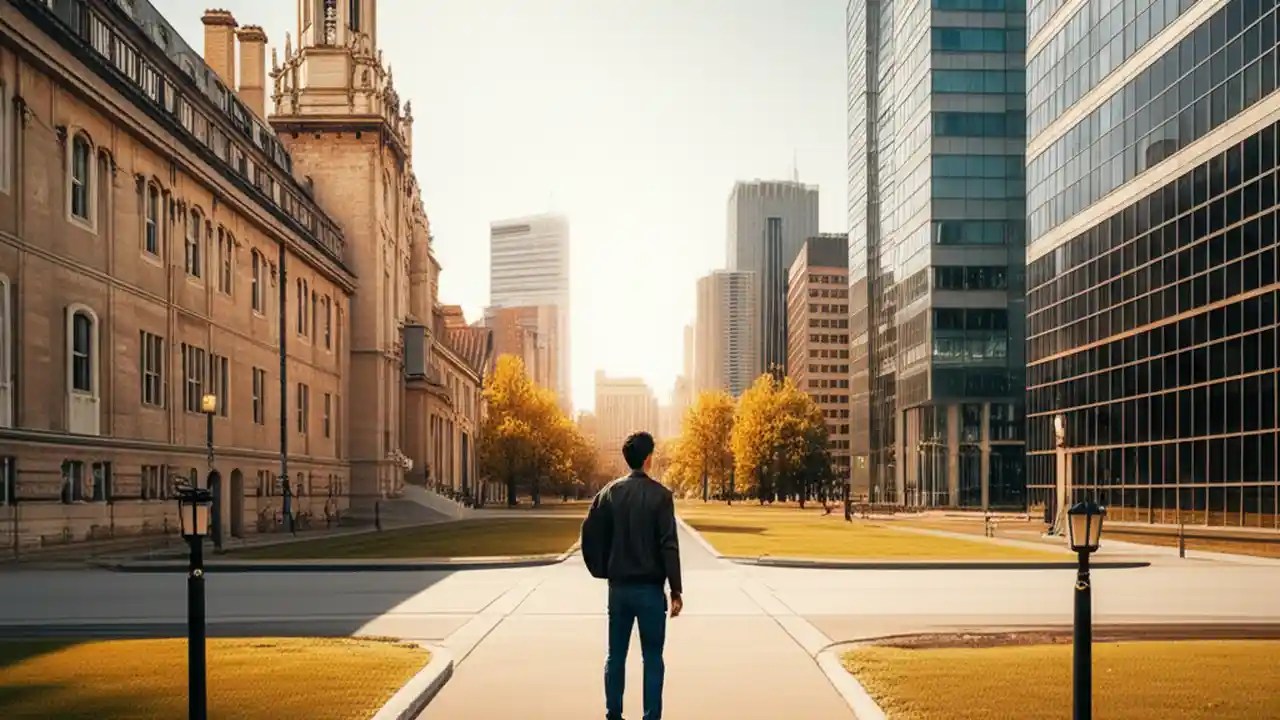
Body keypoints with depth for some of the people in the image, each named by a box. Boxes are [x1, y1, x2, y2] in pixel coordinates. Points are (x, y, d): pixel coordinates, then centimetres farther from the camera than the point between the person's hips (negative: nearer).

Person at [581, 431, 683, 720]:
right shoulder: (659, 494, -9)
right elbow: (669, 545, -12)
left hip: (619, 587, 4)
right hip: (650, 588, -3)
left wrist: (602, 571, 12)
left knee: (615, 655, 12)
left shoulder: (610, 492, 2)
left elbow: (590, 533, 0)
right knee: (652, 658, 4)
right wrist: (676, 589, -8)